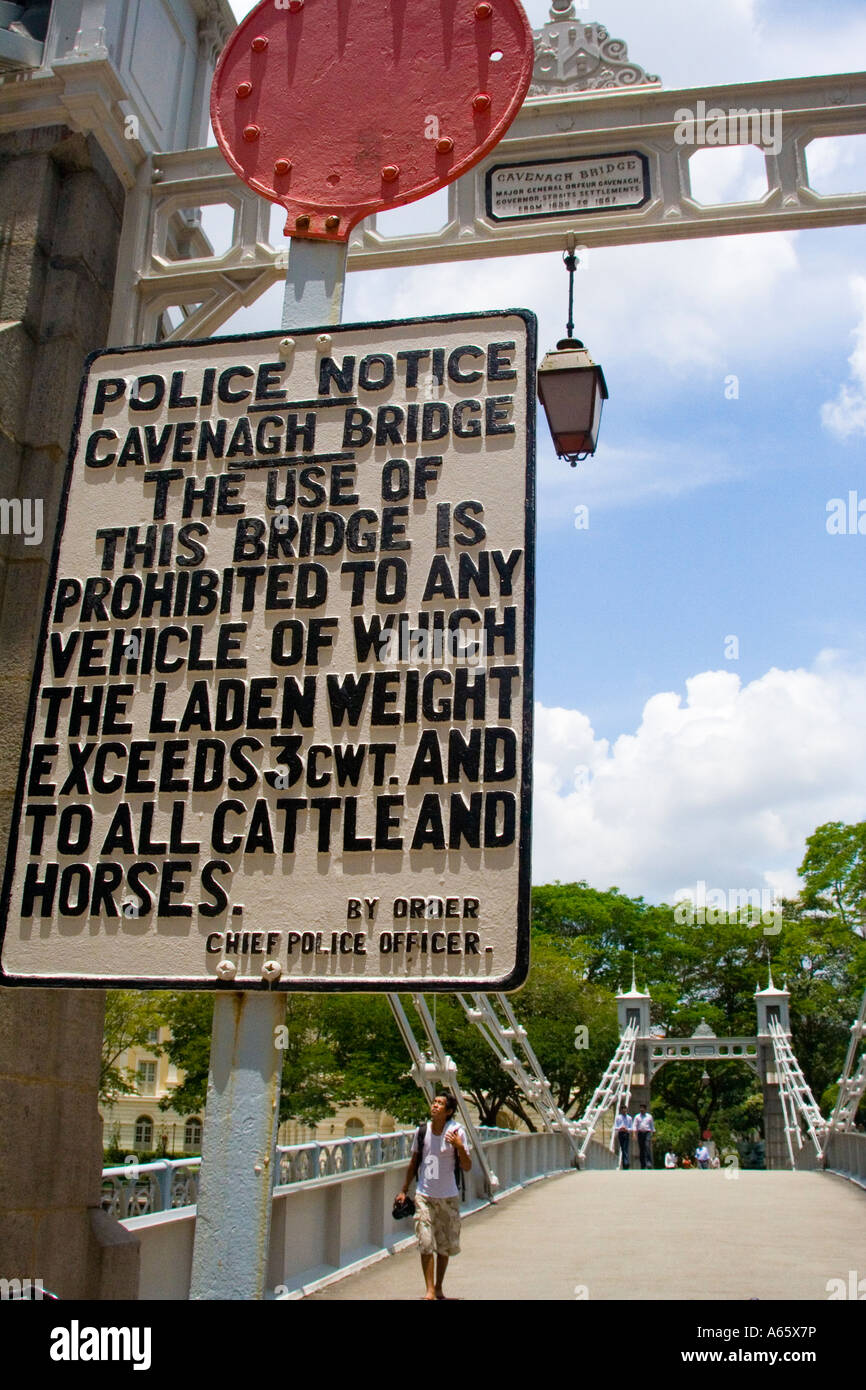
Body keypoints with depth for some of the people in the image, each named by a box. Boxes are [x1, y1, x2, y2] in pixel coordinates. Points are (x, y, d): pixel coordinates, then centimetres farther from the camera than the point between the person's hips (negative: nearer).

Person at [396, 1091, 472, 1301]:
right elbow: (414, 1163, 12)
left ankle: (439, 1288, 26)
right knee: (425, 1244, -8)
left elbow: (467, 1168, -8)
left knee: (445, 1245, 10)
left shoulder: (457, 1132, -8)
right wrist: (404, 1190, 13)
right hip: (424, 1195, 1)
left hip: (449, 1197, -1)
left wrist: (459, 1147, -26)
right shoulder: (422, 1131, -1)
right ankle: (429, 1290, -4)